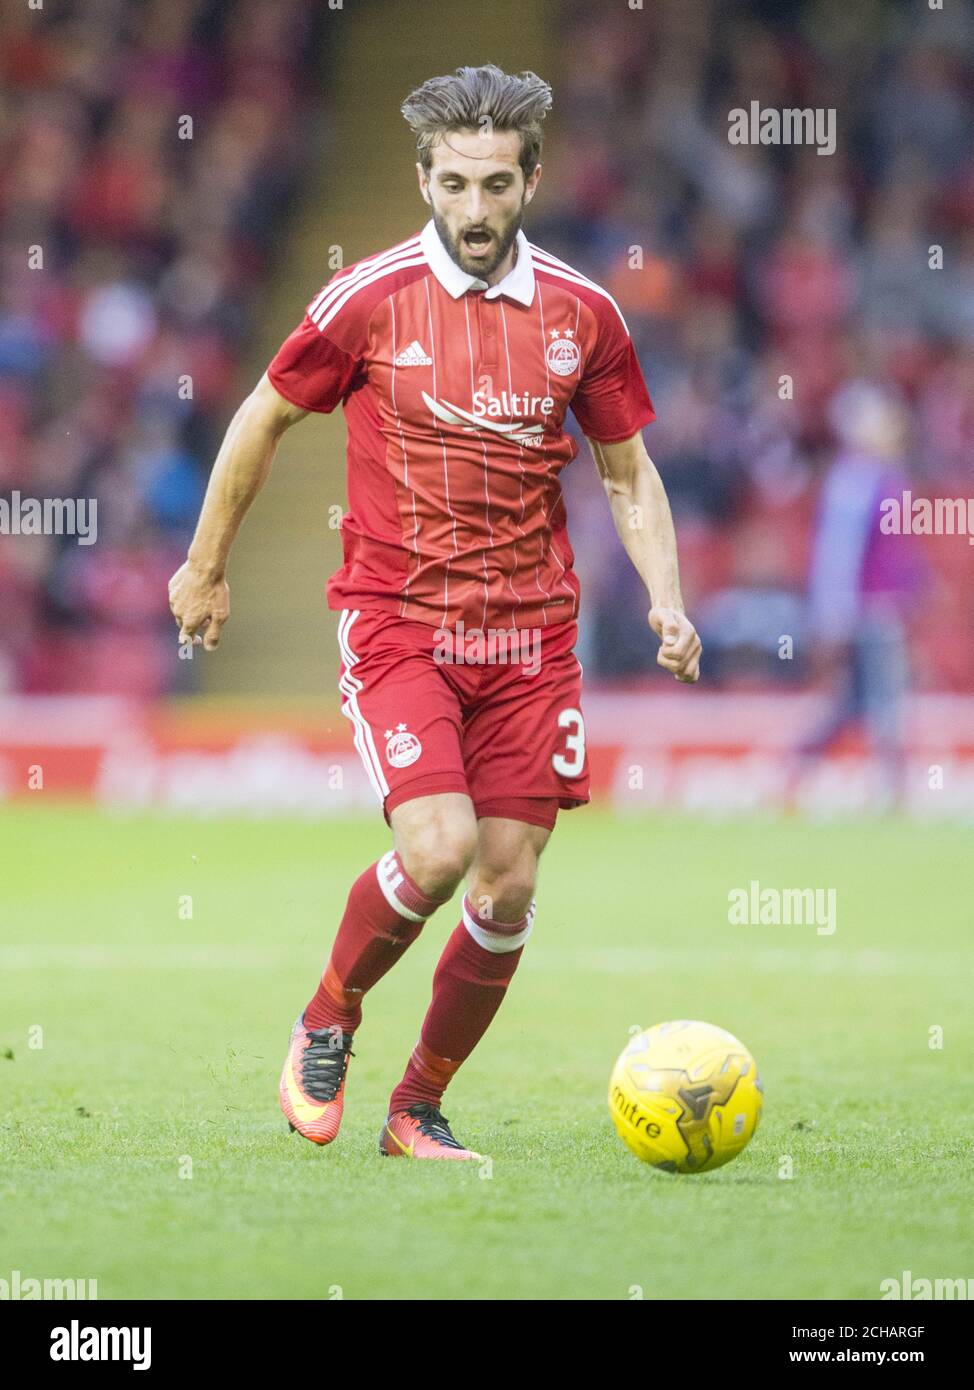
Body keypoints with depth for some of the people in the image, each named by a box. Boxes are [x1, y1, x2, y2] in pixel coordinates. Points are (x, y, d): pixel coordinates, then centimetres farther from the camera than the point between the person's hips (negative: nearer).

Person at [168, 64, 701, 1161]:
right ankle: (328, 1020, 8)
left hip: (530, 635, 3)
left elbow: (627, 470, 14)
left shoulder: (582, 314, 2)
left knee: (509, 888, 0)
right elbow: (265, 416, 9)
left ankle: (419, 1104, 20)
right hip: (396, 623, -3)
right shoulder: (368, 299, -5)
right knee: (437, 849, -21)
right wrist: (205, 567, 14)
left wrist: (665, 600, 0)